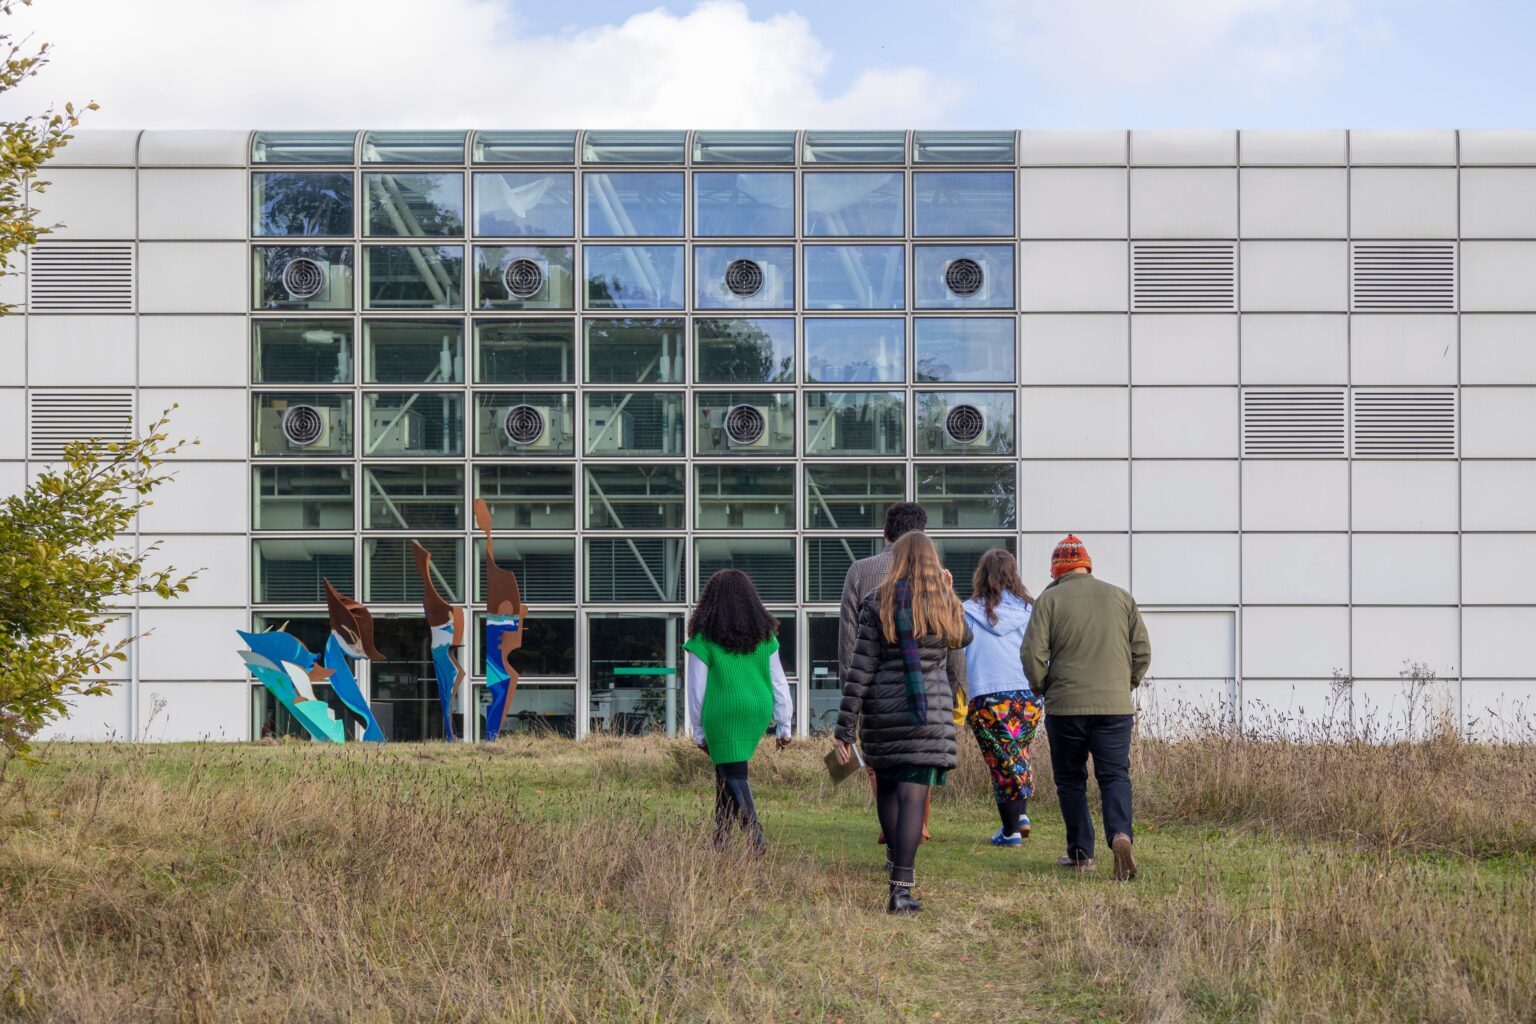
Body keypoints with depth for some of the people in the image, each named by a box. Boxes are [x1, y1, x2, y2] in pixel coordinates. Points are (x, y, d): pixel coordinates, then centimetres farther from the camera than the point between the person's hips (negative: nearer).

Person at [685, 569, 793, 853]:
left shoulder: (704, 638, -4)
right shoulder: (765, 636, 6)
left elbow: (696, 688, -2)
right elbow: (778, 682, 7)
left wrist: (699, 731, 7)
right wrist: (784, 726, 13)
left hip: (723, 716, -5)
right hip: (758, 712, 5)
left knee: (734, 777, -1)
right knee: (726, 769, 19)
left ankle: (756, 838, -14)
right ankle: (721, 835, 20)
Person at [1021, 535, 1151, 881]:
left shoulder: (1050, 599, 0)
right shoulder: (1121, 597, 9)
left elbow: (1033, 654, -7)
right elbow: (1142, 651, 9)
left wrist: (1043, 690, 10)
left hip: (1065, 706, -2)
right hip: (1116, 706, 2)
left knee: (1071, 780, 11)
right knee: (1115, 776, 3)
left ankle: (1080, 852, 11)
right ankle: (1120, 833, -23)